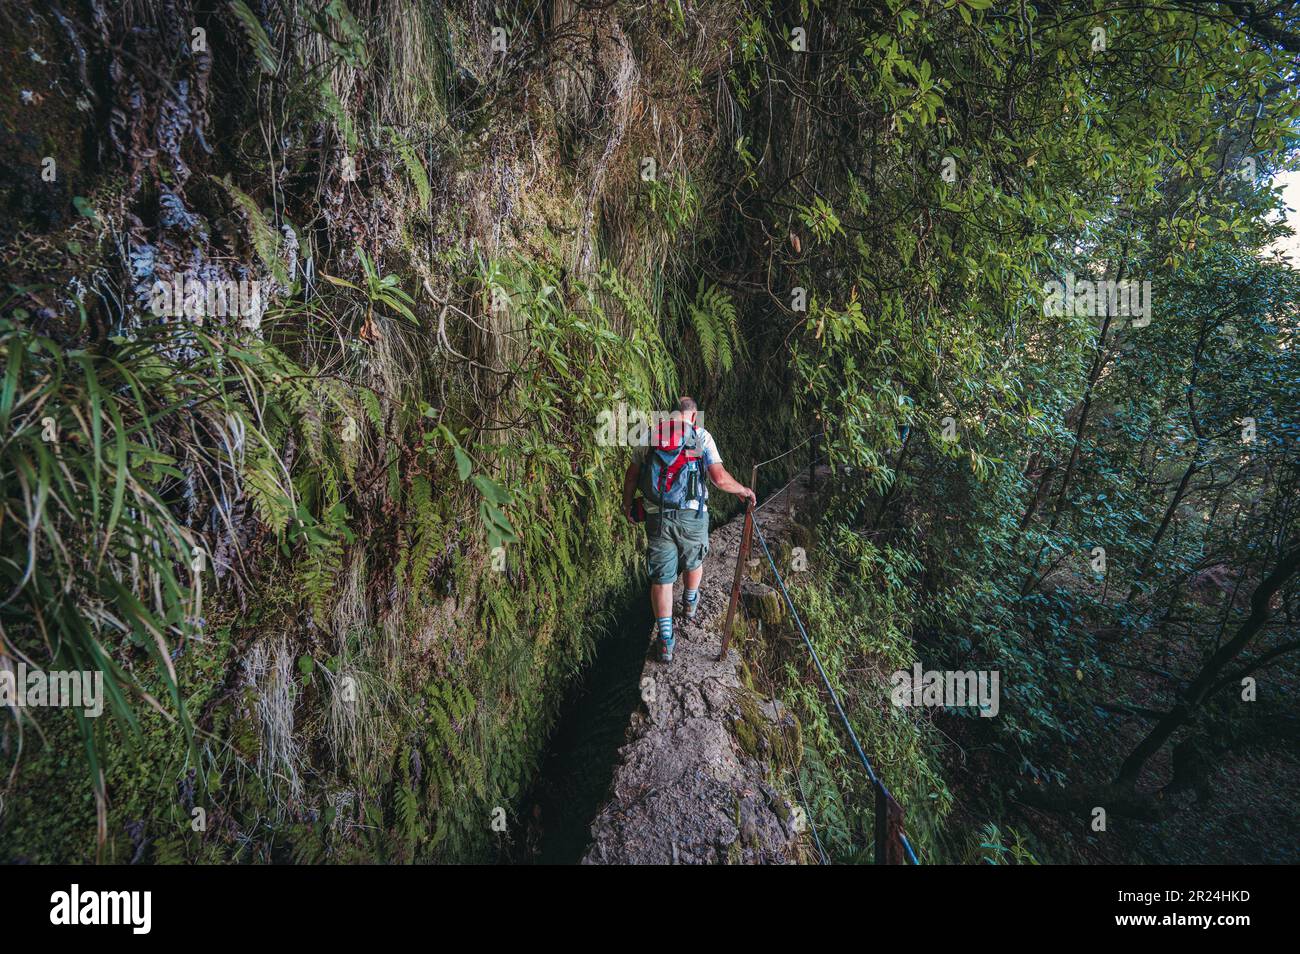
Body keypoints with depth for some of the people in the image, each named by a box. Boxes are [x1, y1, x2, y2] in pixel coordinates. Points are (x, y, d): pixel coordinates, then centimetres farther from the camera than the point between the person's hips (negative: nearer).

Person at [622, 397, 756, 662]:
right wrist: (743, 490, 7)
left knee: (661, 577, 7)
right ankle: (690, 605, 51)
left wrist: (628, 504, 24)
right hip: (692, 516, -1)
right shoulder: (701, 436, -3)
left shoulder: (651, 435, 7)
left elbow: (631, 475, 9)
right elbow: (720, 478, -11)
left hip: (657, 516, 2)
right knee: (693, 562, 27)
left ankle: (666, 641, 8)